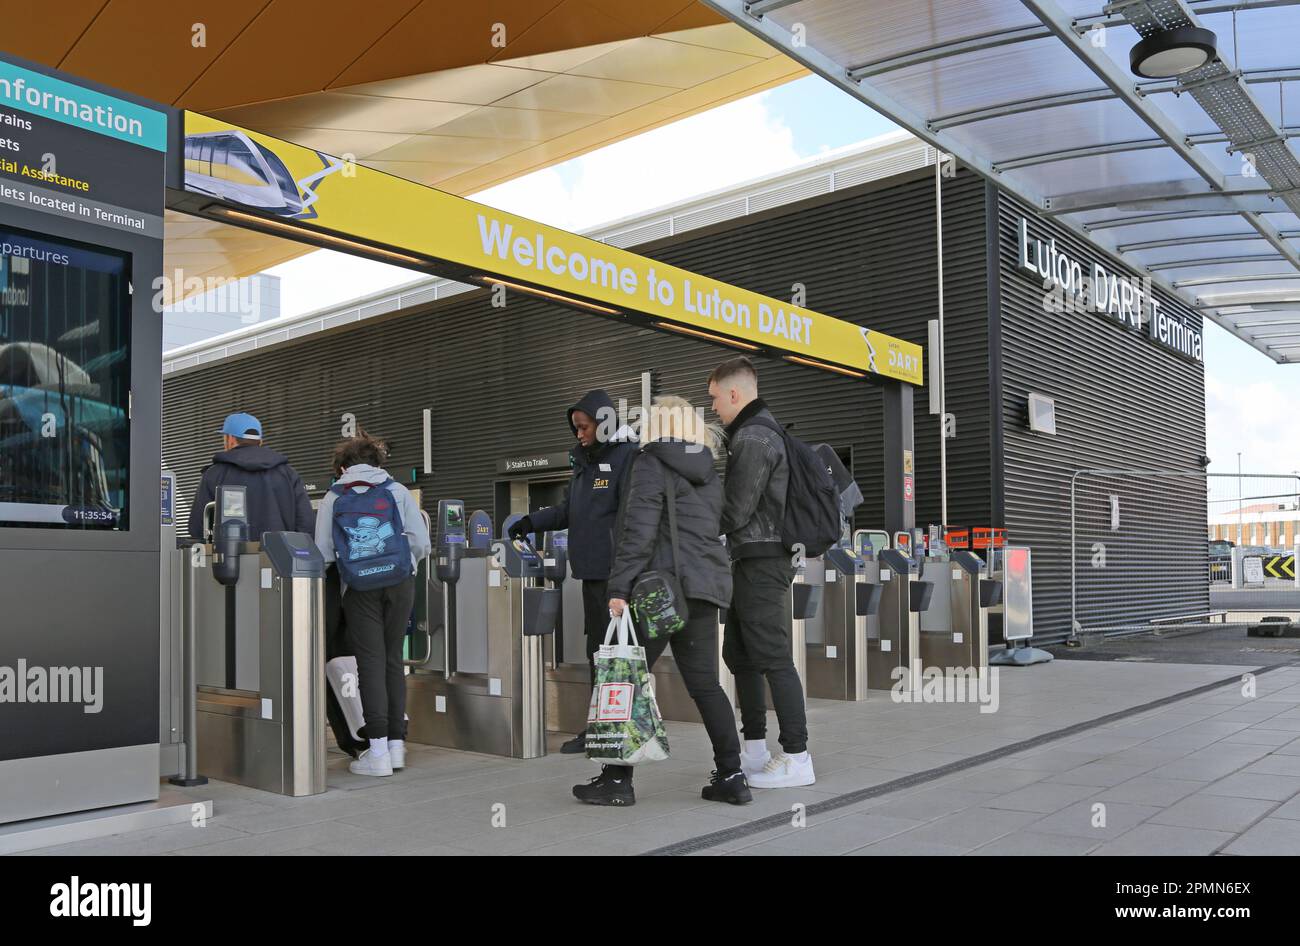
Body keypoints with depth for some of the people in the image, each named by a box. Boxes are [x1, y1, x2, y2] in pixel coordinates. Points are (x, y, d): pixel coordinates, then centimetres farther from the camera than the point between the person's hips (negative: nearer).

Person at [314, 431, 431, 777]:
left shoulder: (333, 498, 7)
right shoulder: (398, 491, 8)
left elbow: (323, 553, 0)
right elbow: (421, 543, 1)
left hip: (359, 588, -1)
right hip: (400, 583, 1)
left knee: (370, 662, 1)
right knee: (393, 659, 11)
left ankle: (378, 750, -3)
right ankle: (396, 743, 12)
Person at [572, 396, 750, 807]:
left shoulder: (651, 463, -4)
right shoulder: (709, 472, 19)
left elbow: (639, 530, -14)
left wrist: (619, 587, -15)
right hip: (706, 587, 7)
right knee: (705, 684, 10)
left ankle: (617, 778, 4)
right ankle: (731, 777, 10)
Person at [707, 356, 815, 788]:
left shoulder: (752, 438, -15)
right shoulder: (760, 431, 19)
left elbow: (734, 510, -17)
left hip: (760, 562, -11)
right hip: (751, 561, 11)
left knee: (772, 658, -7)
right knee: (739, 655, 15)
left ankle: (796, 757, -2)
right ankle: (755, 749, 23)